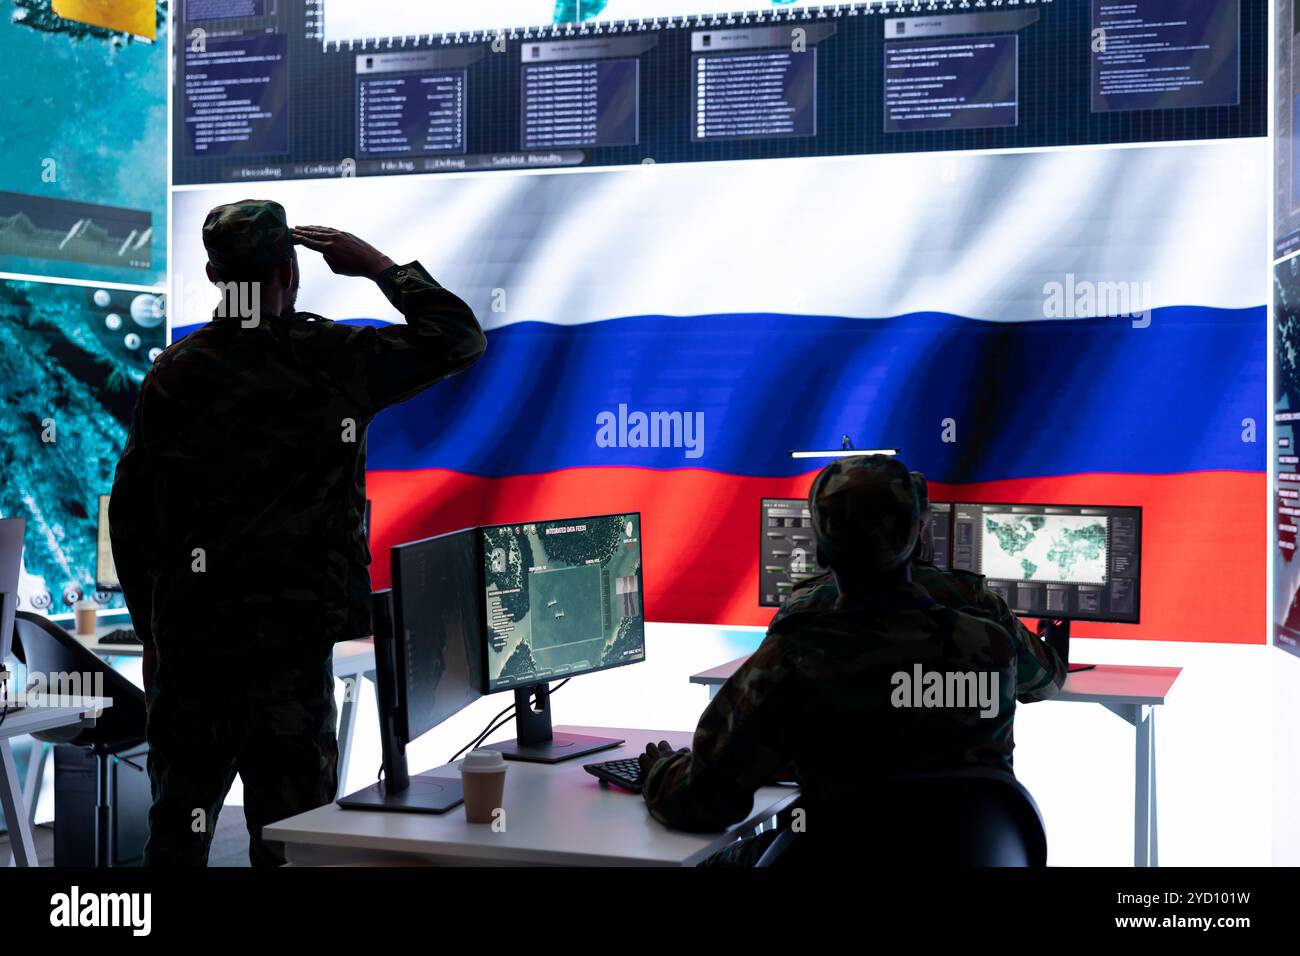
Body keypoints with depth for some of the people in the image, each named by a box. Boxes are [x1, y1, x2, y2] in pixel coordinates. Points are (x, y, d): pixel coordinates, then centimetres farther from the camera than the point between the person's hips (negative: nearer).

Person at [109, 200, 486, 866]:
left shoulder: (172, 373, 3)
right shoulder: (332, 360, -7)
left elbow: (130, 515, 6)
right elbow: (459, 338, 4)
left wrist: (151, 632, 15)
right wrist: (380, 266, 11)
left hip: (188, 637, 4)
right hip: (291, 640, -3)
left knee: (176, 829, 15)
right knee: (289, 835, 5)